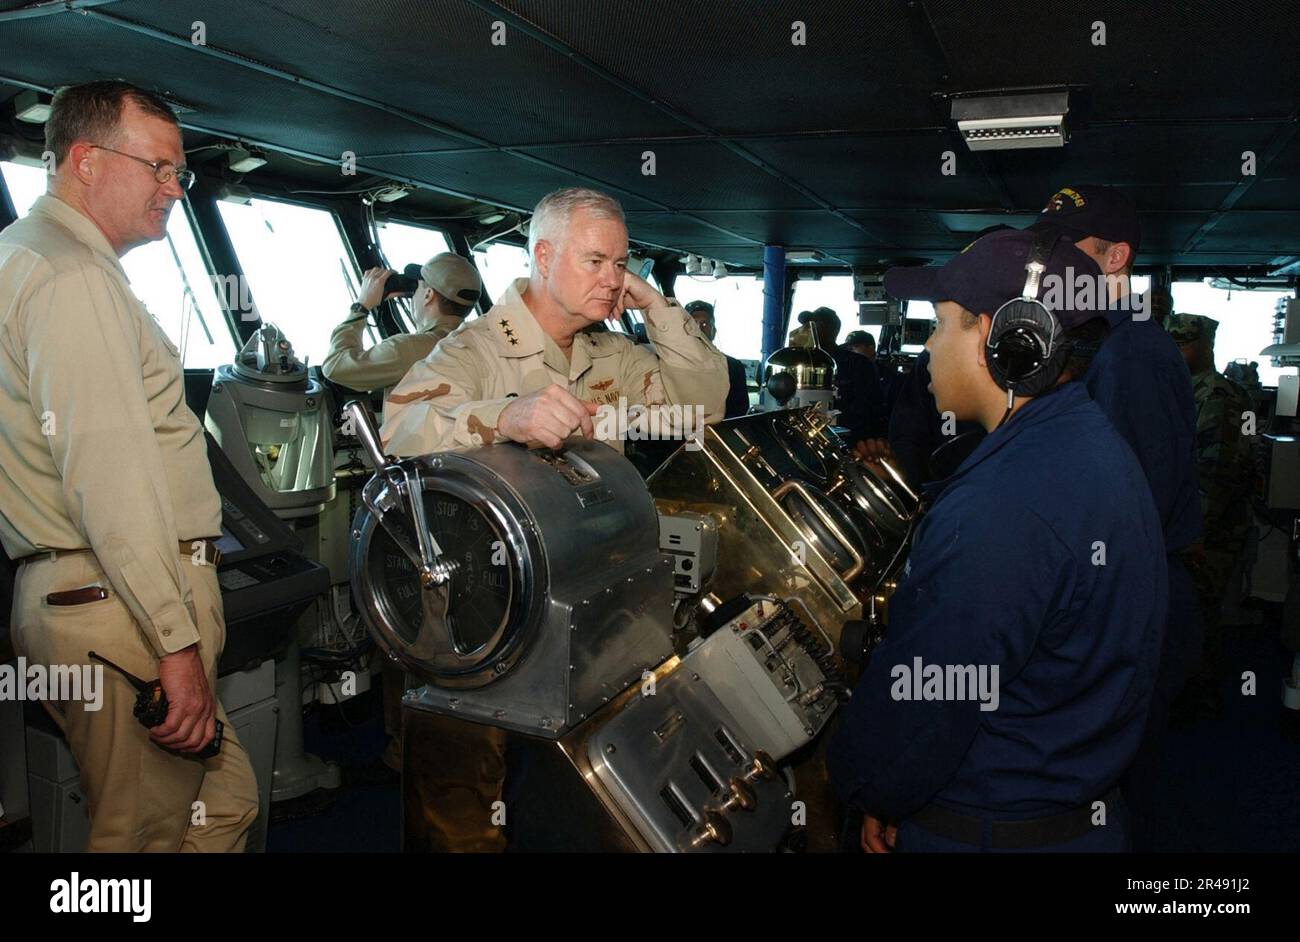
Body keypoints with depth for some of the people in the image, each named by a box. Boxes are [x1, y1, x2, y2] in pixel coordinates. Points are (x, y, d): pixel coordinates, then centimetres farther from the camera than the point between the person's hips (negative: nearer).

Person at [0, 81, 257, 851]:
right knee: (149, 831, 0)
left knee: (226, 800, 16)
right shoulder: (74, 276, -13)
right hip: (124, 610, -10)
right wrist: (179, 642, -21)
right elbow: (110, 475, -22)